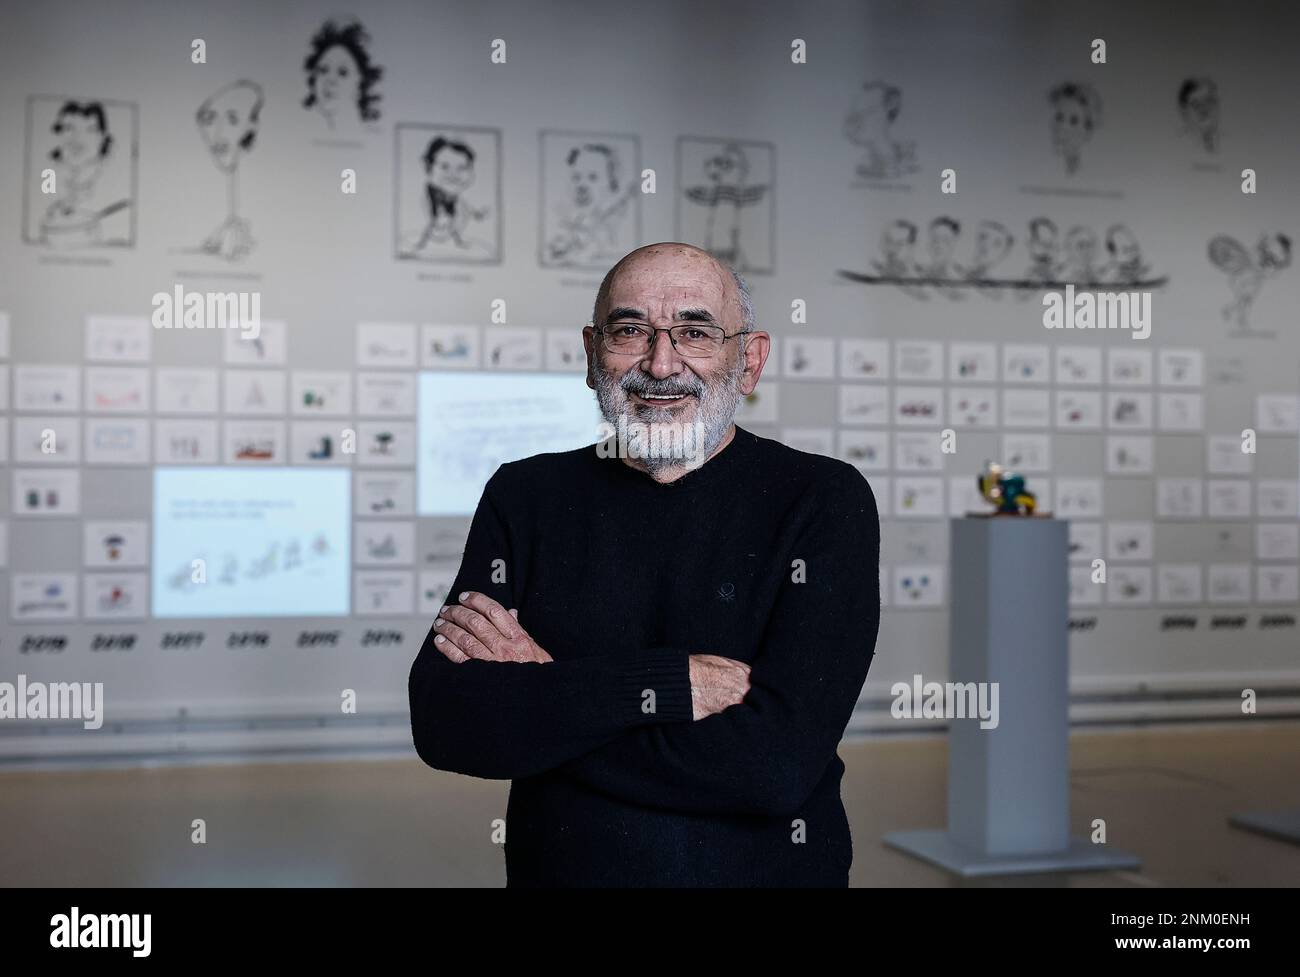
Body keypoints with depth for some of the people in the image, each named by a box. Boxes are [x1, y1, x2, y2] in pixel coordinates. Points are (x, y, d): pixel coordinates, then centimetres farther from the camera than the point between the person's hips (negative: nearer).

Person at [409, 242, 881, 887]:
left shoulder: (826, 501, -10)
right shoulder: (523, 496, -2)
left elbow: (780, 764, -22)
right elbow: (440, 725, -13)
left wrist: (535, 698, -16)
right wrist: (665, 685, -22)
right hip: (553, 869, 2)